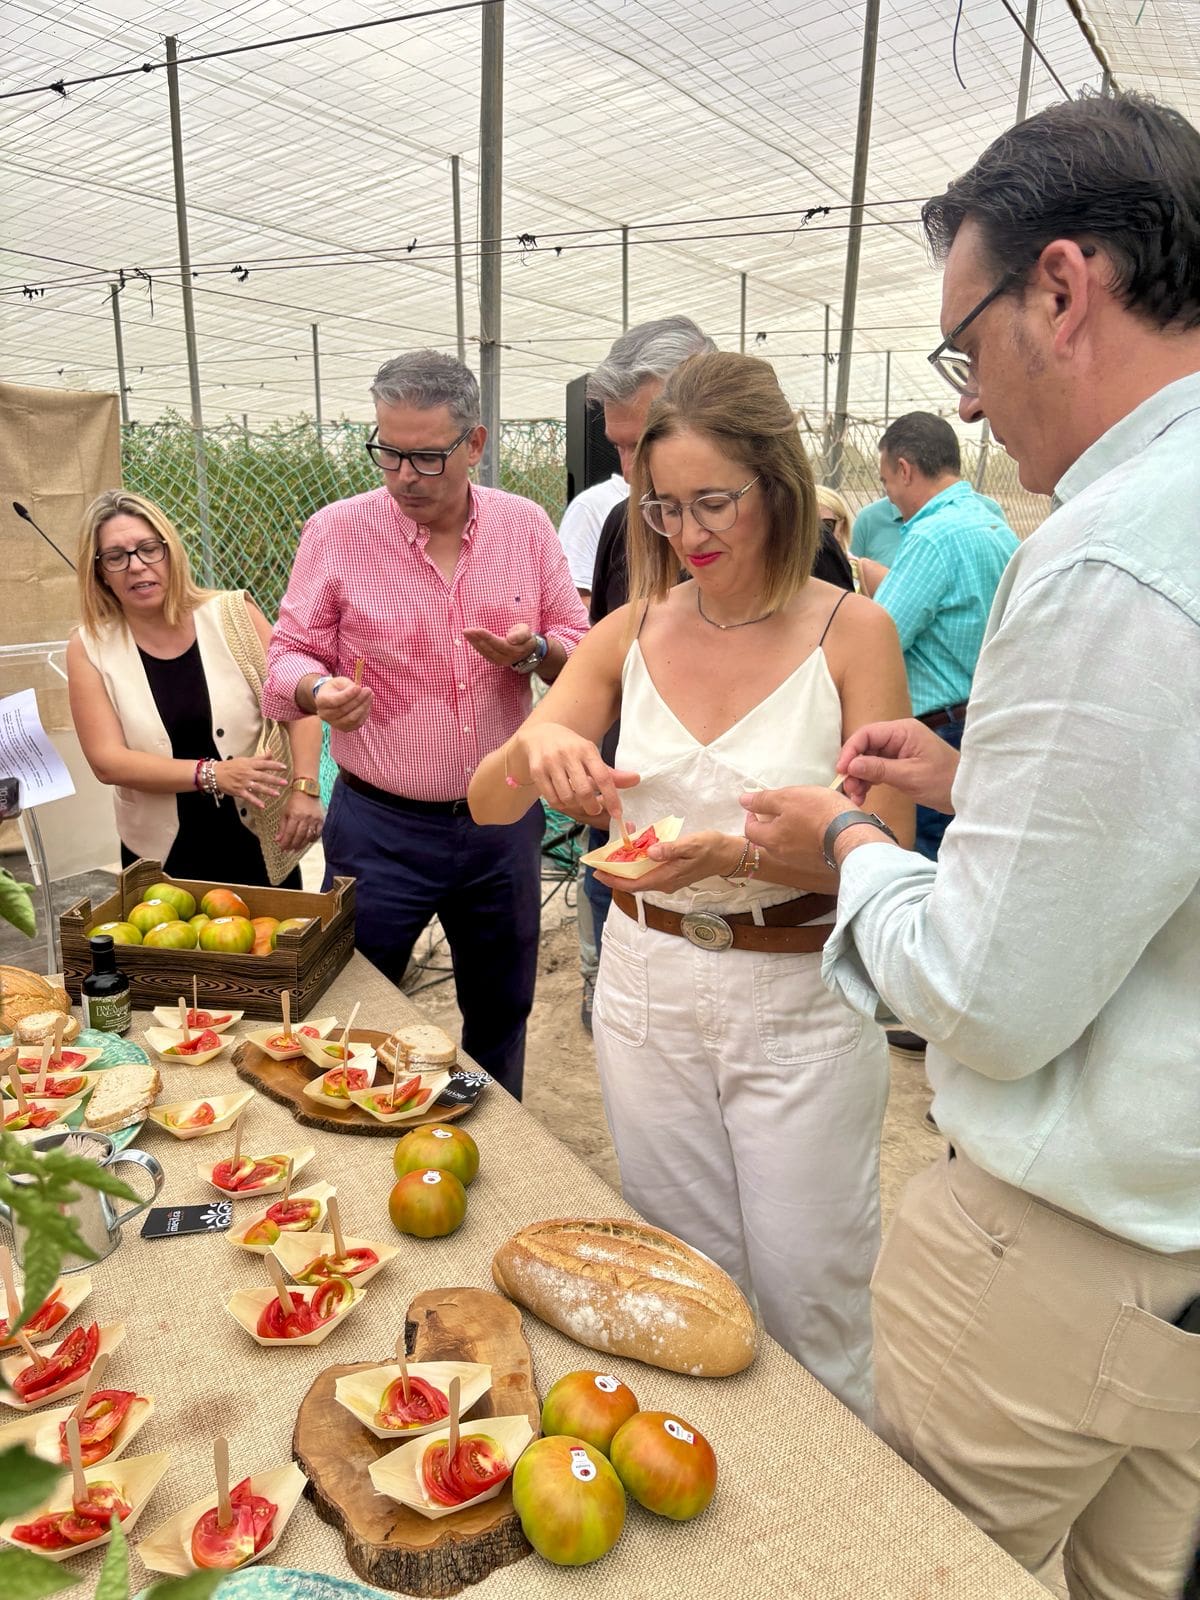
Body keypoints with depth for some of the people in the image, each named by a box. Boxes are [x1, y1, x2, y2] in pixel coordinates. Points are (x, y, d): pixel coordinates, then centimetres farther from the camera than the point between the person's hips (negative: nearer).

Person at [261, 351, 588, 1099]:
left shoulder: (526, 525, 0)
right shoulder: (336, 532, -7)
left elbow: (580, 645, 5)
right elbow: (288, 657, -3)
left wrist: (534, 652, -18)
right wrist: (317, 689, -26)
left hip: (503, 821, 3)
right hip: (379, 826, -2)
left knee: (501, 1010, 19)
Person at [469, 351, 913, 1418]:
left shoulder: (852, 633, -9)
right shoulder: (634, 632, 1)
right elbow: (487, 803, 1)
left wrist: (737, 855, -30)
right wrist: (533, 746, -22)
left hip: (800, 1001, -3)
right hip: (647, 982, 4)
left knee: (805, 1304, 11)